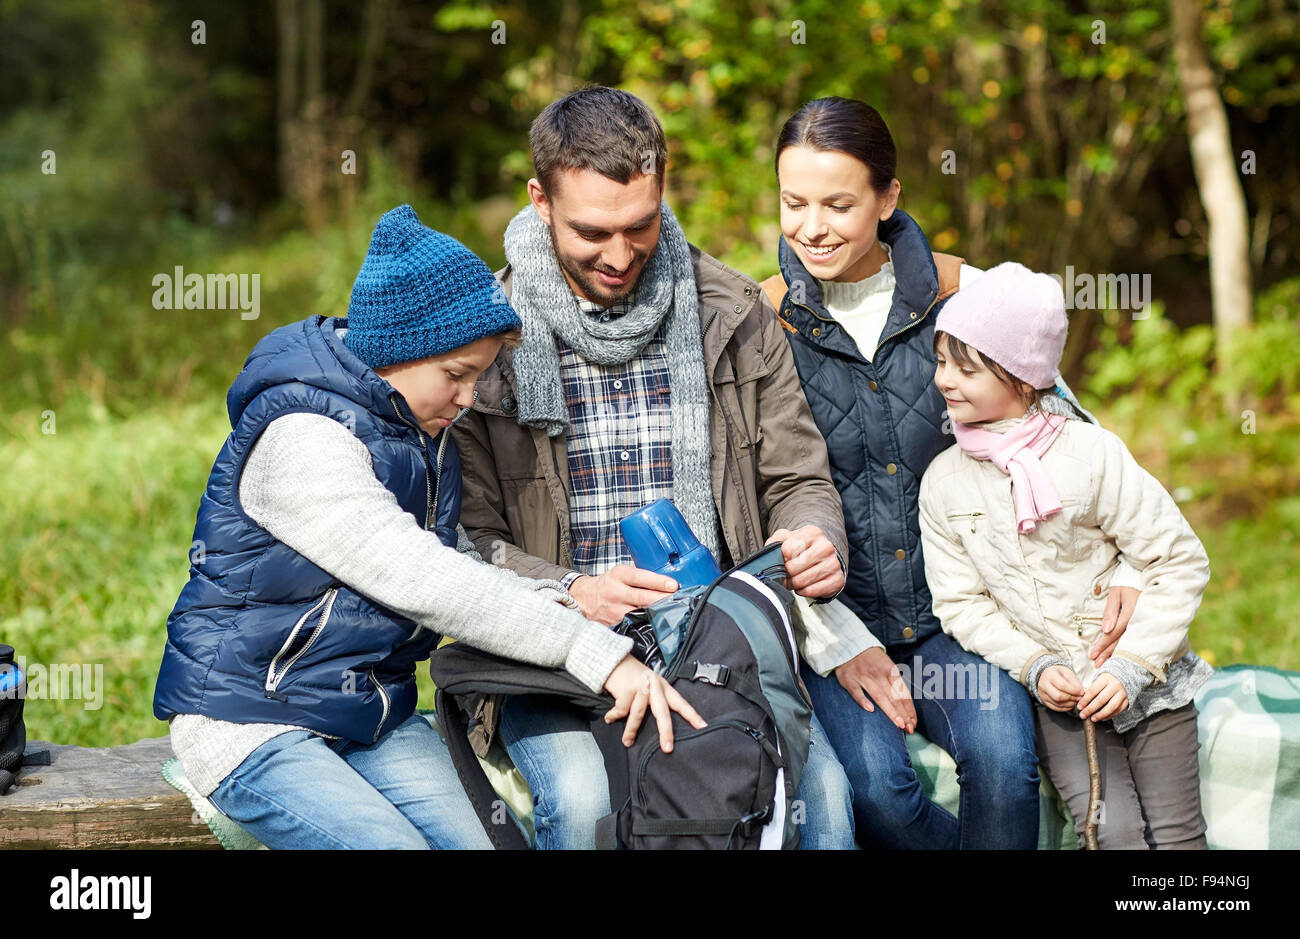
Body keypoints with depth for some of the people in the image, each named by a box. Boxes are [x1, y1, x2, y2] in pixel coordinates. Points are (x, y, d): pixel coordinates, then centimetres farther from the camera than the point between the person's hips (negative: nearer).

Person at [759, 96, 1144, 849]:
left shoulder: (961, 292, 0)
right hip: (829, 620, -1)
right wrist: (836, 642, -11)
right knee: (871, 781, -27)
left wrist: (1129, 559, -5)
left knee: (1003, 756, -27)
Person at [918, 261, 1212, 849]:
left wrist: (1131, 668, -15)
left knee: (1176, 836, 1)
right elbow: (961, 602, 2)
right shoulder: (943, 482, -3)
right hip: (1053, 690, 1)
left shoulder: (1092, 454, -12)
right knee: (1113, 832, -16)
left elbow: (1180, 563, -8)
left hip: (1146, 682, -1)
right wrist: (1034, 666, -13)